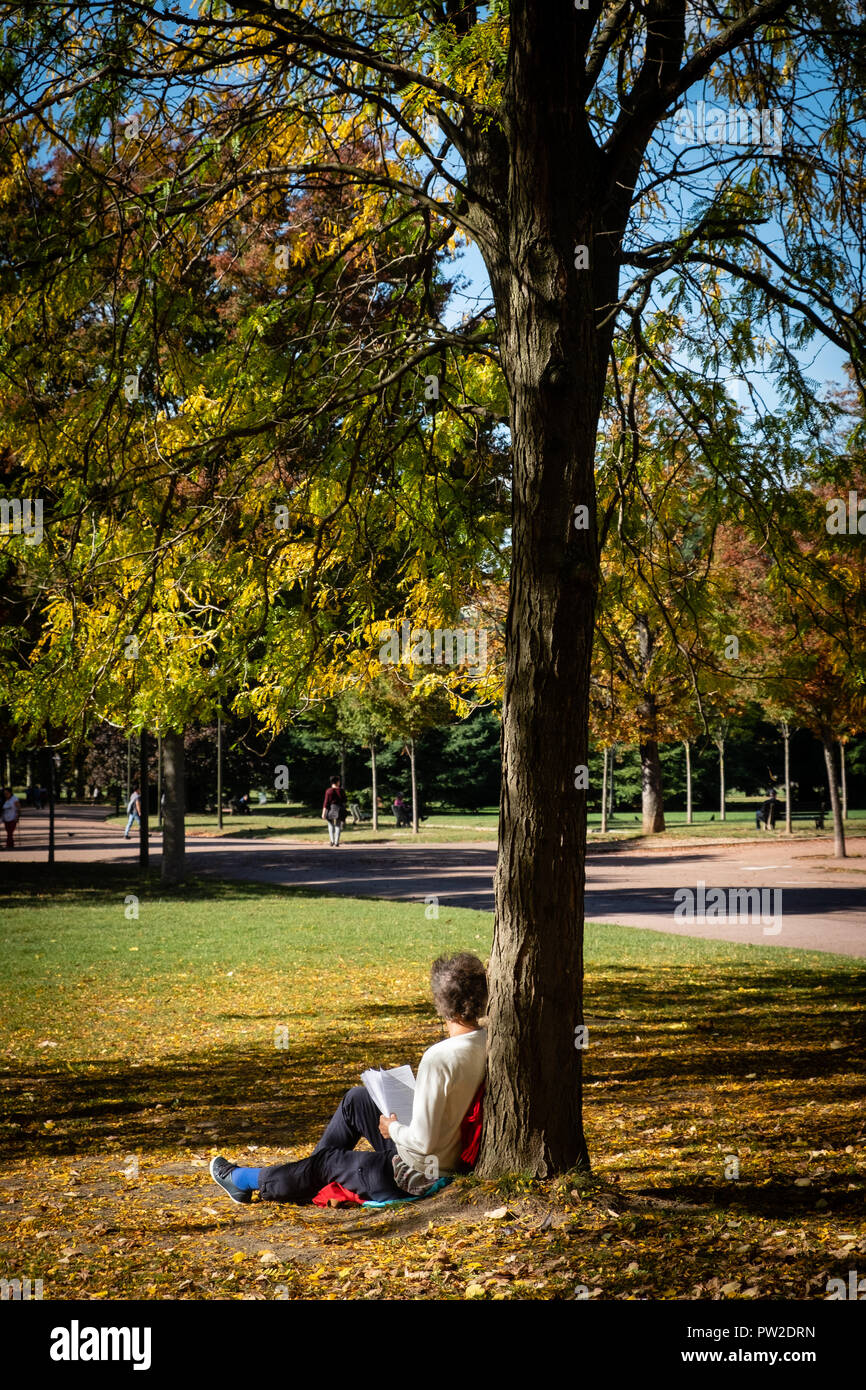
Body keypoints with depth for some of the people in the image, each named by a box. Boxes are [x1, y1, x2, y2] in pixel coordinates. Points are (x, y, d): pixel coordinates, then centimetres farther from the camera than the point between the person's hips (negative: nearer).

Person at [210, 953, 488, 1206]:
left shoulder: (439, 1058, -31)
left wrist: (392, 1128, -9)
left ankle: (248, 1180, 38)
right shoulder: (489, 1043, -6)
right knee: (356, 1098, 21)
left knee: (327, 1160, 15)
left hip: (416, 1178, -8)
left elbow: (422, 1141, -30)